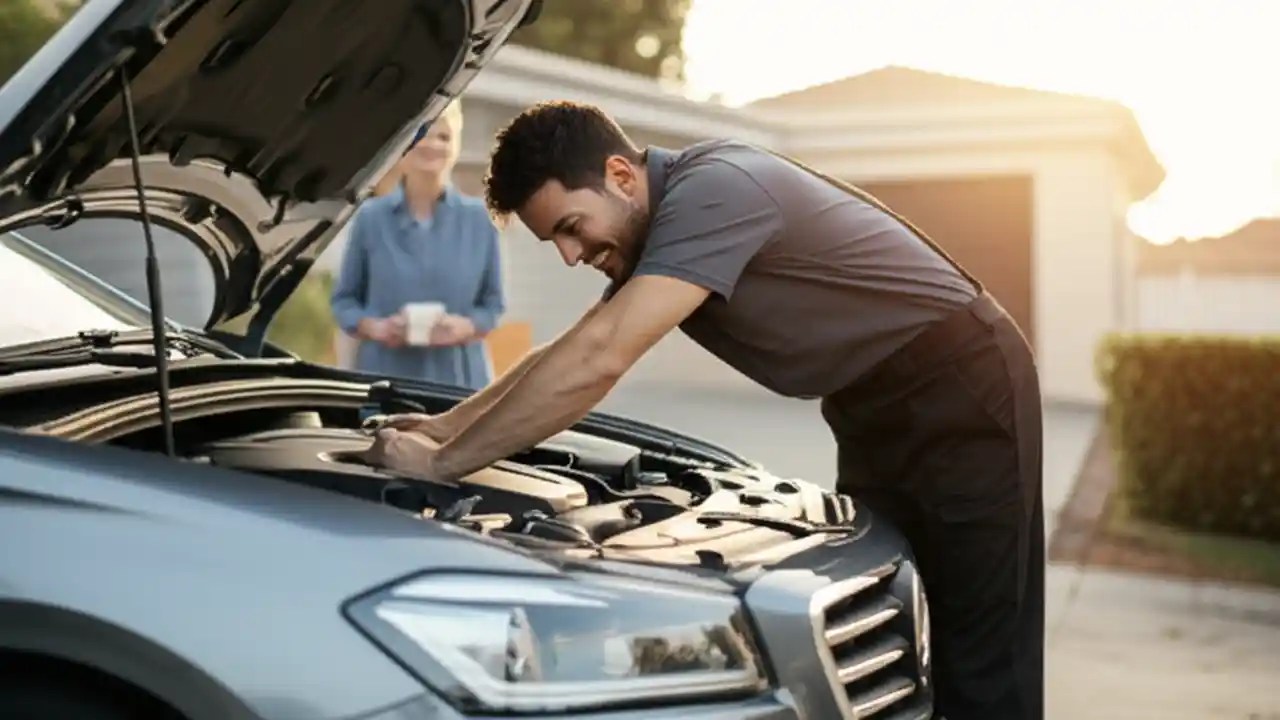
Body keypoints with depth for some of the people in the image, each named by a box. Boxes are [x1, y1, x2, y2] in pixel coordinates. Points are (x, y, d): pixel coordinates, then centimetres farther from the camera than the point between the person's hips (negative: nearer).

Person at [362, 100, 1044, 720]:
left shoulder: (712, 190, -26)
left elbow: (596, 361, -31)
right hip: (877, 412, 9)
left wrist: (444, 462, -25)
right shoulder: (660, 228, 5)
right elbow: (570, 351, 16)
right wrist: (448, 424, 8)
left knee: (983, 661, -4)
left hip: (964, 394, -9)